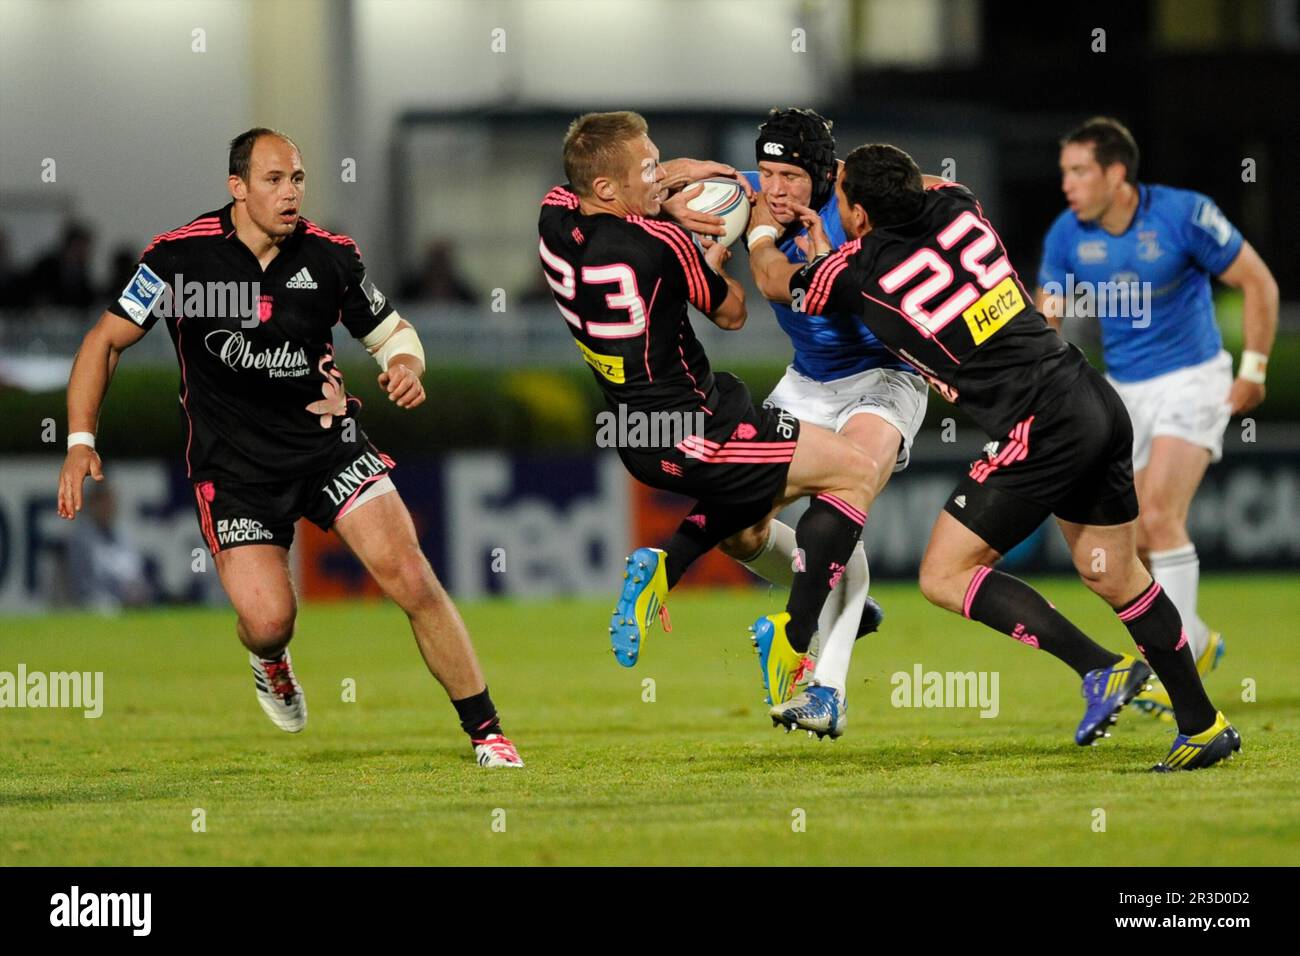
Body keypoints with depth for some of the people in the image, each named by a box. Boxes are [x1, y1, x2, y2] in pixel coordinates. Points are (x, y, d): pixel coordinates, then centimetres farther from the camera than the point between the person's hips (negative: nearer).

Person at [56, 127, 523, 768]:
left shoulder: (329, 256, -3)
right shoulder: (182, 256, -10)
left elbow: (390, 331, 11)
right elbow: (106, 340, -3)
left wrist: (406, 366, -13)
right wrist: (80, 442, -13)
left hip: (325, 436, 2)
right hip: (231, 463, -2)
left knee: (410, 577, -13)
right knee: (269, 620, -16)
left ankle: (485, 732, -2)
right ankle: (269, 660, 24)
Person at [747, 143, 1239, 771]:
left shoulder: (860, 271, -8)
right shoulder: (956, 208, 6)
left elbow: (774, 280, 15)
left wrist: (760, 227, 34)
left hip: (1040, 431, -8)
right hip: (1099, 407, 8)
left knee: (944, 576, -1)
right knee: (1115, 577, 18)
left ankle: (1100, 669, -9)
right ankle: (1203, 726, 22)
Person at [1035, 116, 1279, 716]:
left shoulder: (1183, 215, -17)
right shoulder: (1068, 235, -5)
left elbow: (1259, 283, -7)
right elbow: (1046, 319, 3)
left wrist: (1254, 370, -8)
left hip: (1191, 380, -5)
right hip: (1124, 391, 5)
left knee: (1159, 517, -20)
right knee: (1134, 539, 2)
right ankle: (1197, 643, 23)